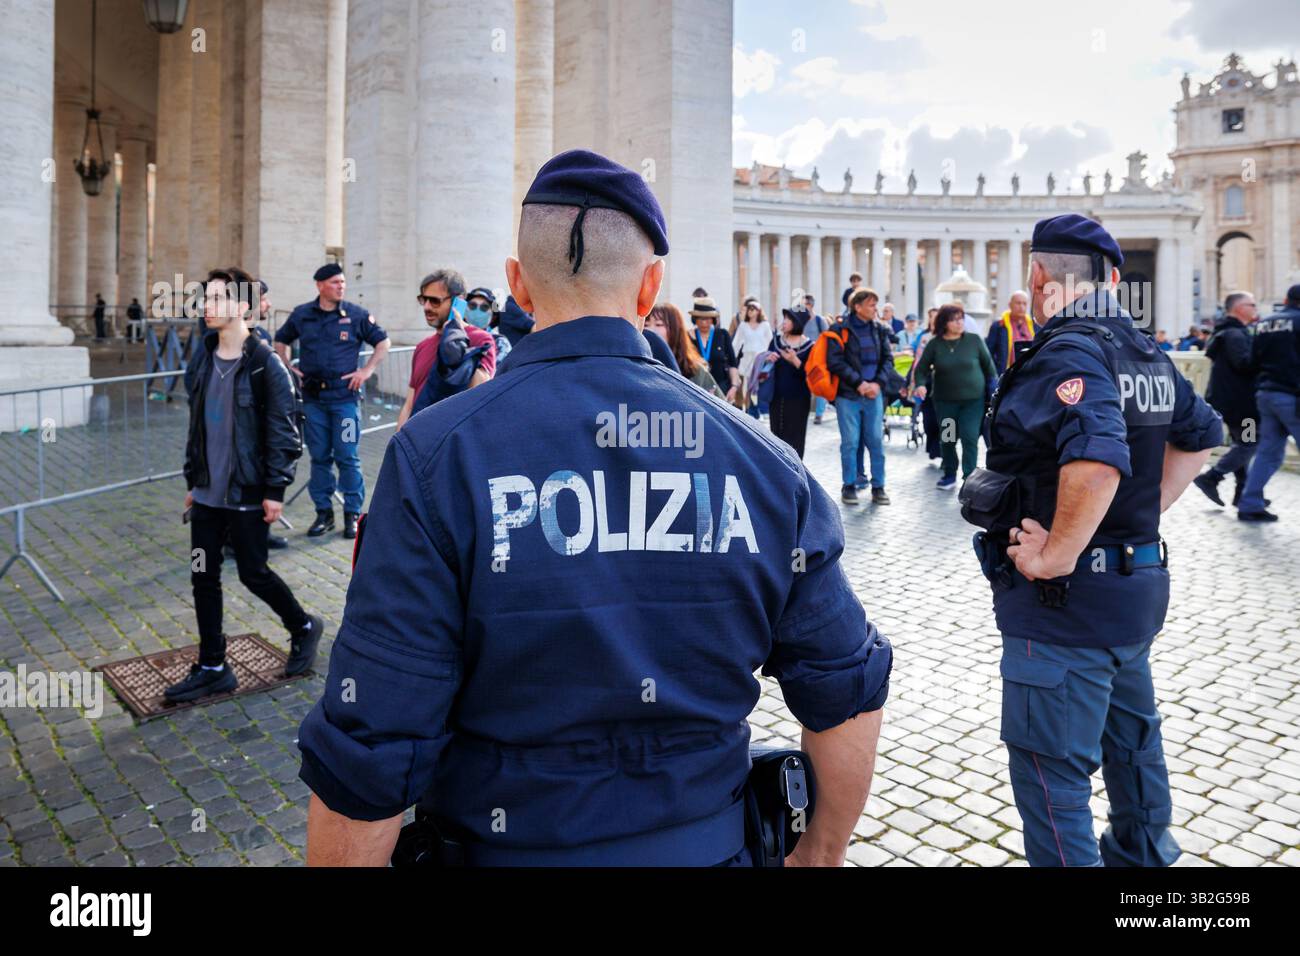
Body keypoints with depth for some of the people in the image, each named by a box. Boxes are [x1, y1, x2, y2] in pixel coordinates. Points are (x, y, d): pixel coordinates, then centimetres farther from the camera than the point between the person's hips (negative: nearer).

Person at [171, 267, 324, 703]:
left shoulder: (265, 364, -13)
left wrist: (275, 490, -16)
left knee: (254, 573, 4)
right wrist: (192, 480, 16)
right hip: (207, 493, 7)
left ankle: (304, 627, 29)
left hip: (246, 494, -7)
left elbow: (282, 431, -14)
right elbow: (197, 424, 15)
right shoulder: (207, 360, 9)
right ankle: (212, 668, 19)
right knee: (203, 578, 8)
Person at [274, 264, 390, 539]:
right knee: (319, 456, 9)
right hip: (313, 396, 3)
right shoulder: (302, 314, 7)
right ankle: (323, 512, 19)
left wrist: (367, 370, -2)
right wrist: (288, 368, 10)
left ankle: (352, 514, 7)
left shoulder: (356, 315, 0)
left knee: (347, 457, -3)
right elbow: (281, 340, 22)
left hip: (345, 395, -3)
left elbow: (382, 342, 7)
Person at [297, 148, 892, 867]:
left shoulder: (435, 457, -19)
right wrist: (822, 852, 15)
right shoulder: (762, 458, -9)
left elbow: (364, 764, -20)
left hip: (503, 845, -2)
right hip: (709, 846, 3)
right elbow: (847, 697, -2)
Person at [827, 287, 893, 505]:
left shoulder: (878, 329, 9)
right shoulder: (840, 330, -5)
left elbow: (888, 358, 8)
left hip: (874, 394, 4)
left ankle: (878, 487, 12)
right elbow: (834, 361, -11)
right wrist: (858, 383, -14)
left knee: (876, 441, 4)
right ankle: (849, 486, 13)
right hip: (848, 395, -4)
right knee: (850, 442, 1)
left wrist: (877, 383, -7)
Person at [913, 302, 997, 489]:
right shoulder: (935, 344, -1)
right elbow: (922, 368, 4)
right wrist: (921, 384, -15)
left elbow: (988, 365, 5)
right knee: (947, 439, 9)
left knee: (970, 438, -10)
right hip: (945, 400, 2)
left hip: (973, 399, -2)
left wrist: (995, 389, 5)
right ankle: (950, 475, 25)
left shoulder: (974, 340, -3)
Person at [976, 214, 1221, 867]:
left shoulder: (1067, 354, -21)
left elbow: (1097, 457, -38)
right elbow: (1201, 433, 22)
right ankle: (1141, 852, 48)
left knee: (1051, 773, 0)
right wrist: (1146, 510, 16)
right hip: (1138, 586, 10)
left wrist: (1056, 556, -27)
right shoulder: (1145, 353, 8)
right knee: (1131, 734, 28)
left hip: (1065, 600, -10)